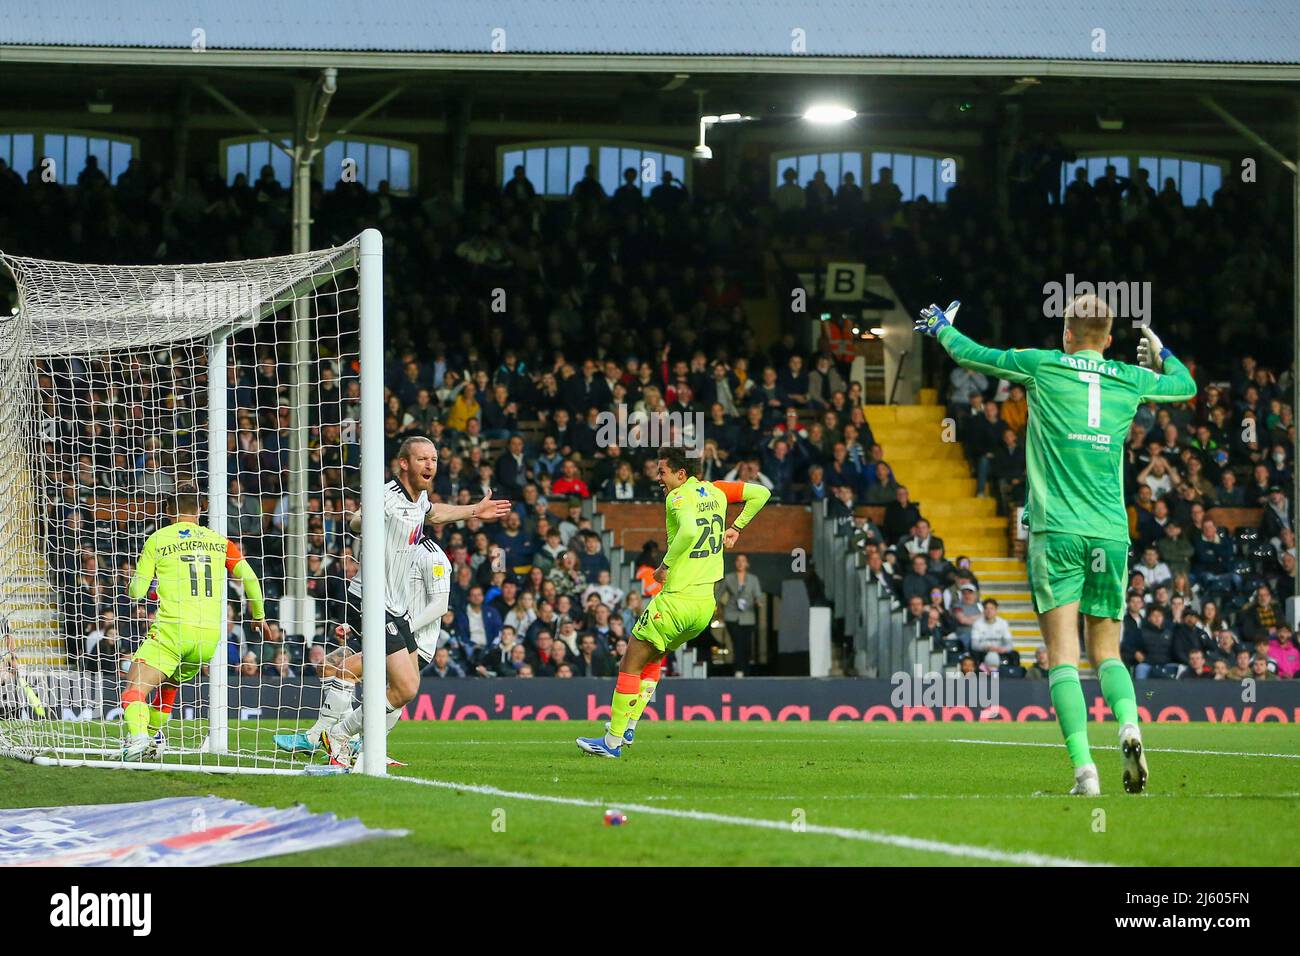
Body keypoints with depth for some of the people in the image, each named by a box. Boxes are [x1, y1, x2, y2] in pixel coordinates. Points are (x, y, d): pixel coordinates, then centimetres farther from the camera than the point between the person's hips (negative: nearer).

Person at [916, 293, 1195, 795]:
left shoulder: (1042, 366, 3)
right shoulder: (1130, 380, 9)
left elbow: (971, 355, 17)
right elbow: (1186, 385, 30)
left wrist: (942, 328, 37)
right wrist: (1161, 353, 48)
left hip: (1057, 531, -3)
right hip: (1110, 533, 3)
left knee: (1063, 656, -6)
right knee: (1106, 651, 12)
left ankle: (1084, 768, -19)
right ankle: (1129, 725, -17)